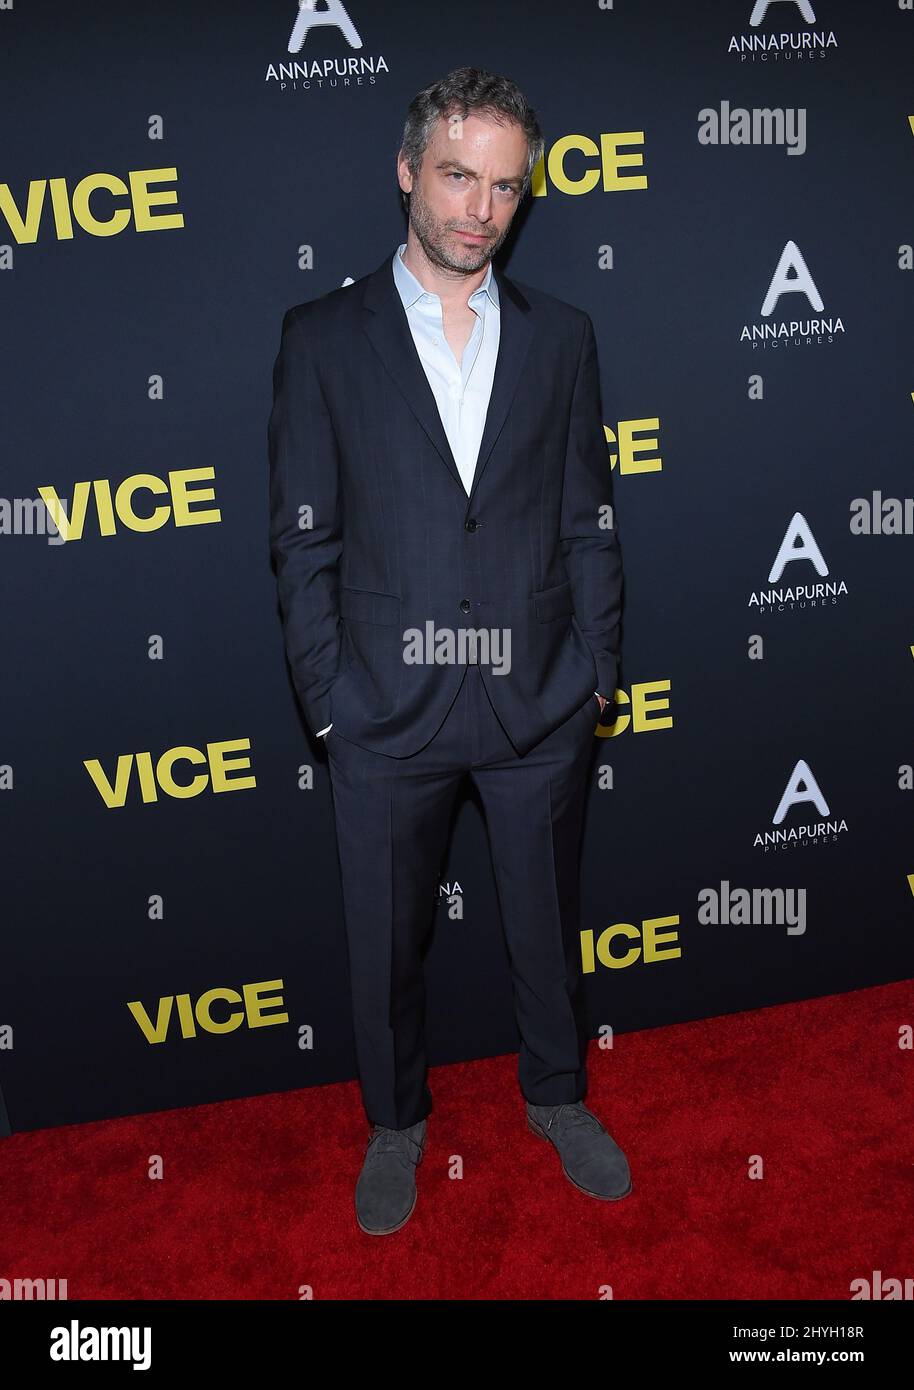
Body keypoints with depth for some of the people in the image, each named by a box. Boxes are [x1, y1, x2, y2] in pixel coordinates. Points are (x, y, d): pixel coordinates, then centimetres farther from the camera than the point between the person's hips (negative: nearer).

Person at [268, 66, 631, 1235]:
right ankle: (395, 1121, 41)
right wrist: (326, 697, -6)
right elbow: (303, 539, -3)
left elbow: (588, 524, 5)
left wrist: (593, 674, 1)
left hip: (538, 704, 2)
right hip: (389, 708, -1)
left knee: (547, 923, 19)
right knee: (386, 941, 15)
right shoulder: (323, 337, -2)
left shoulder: (560, 336, 4)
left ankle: (556, 1095, 45)